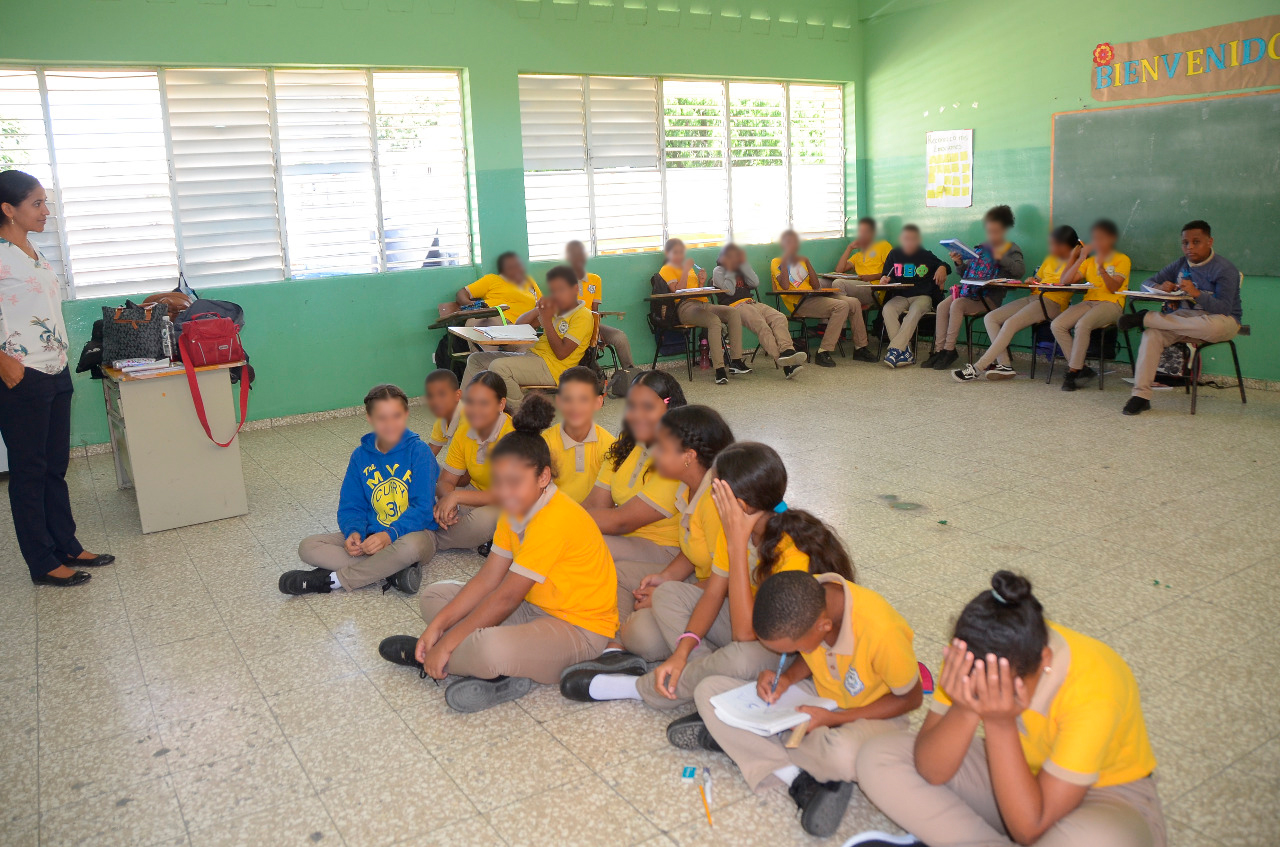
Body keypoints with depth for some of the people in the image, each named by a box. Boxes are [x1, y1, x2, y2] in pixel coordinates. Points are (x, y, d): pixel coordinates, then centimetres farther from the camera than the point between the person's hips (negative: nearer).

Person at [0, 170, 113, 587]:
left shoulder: (35, 254, 13)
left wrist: (60, 359, 15)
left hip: (56, 374, 8)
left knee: (55, 466, 15)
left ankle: (68, 547, 26)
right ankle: (43, 564, 11)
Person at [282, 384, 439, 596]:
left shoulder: (419, 451, -10)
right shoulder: (360, 456, 3)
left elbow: (422, 508, -16)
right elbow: (351, 506, 5)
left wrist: (390, 535, -29)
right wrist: (354, 532, -17)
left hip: (414, 532, -5)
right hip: (371, 535, 5)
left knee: (409, 546, -42)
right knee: (308, 547, -13)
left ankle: (331, 579, -21)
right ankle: (392, 569, -24)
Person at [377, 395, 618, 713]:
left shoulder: (553, 519, -27)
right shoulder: (517, 509, 3)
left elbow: (506, 598, -25)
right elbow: (487, 579, 3)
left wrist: (446, 644, -20)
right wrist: (437, 626, -6)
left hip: (579, 628, -10)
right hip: (535, 609, 10)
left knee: (490, 650, -39)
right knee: (433, 596, 9)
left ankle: (425, 656, -7)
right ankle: (496, 671, -11)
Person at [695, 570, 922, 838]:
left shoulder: (881, 632, -34)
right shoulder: (805, 598, -19)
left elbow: (911, 698, -16)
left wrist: (833, 719, -22)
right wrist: (787, 678, -16)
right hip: (818, 694, 6)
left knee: (843, 754, -42)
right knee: (709, 691, -13)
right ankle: (802, 782, -19)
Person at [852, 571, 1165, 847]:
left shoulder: (1092, 688, -34)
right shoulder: (969, 658, -22)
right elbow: (931, 772, -20)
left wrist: (1000, 724, -39)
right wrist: (965, 710, -37)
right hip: (1012, 775, 5)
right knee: (878, 757, -13)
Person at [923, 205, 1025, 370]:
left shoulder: (1012, 250, 5)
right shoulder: (981, 248, 21)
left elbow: (1020, 269, -15)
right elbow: (965, 273, 23)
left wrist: (1001, 258, -21)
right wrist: (959, 263, 3)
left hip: (990, 296, -6)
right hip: (969, 290, 6)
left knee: (957, 305, -30)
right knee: (942, 306, -21)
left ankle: (949, 350, -25)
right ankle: (939, 350, -20)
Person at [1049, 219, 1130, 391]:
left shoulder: (1122, 259, 5)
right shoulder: (1089, 261, 21)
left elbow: (1113, 288, -10)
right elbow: (1065, 280, 8)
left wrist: (1101, 268, -23)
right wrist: (1080, 259, 0)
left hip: (1110, 304, -6)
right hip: (1088, 302, 6)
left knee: (1082, 324, -36)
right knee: (1057, 325, -22)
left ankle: (1072, 373, -28)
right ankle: (1079, 368, -14)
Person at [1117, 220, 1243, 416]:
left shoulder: (1225, 269, -11)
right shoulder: (1181, 264, 8)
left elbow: (1225, 309, -22)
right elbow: (1148, 282, 8)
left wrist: (1197, 294, -37)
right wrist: (1160, 287, -16)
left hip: (1220, 321, -4)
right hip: (1185, 318, 4)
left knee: (1215, 325, -42)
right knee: (1152, 334, -27)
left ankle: (1144, 318, -28)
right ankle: (1141, 394, -32)